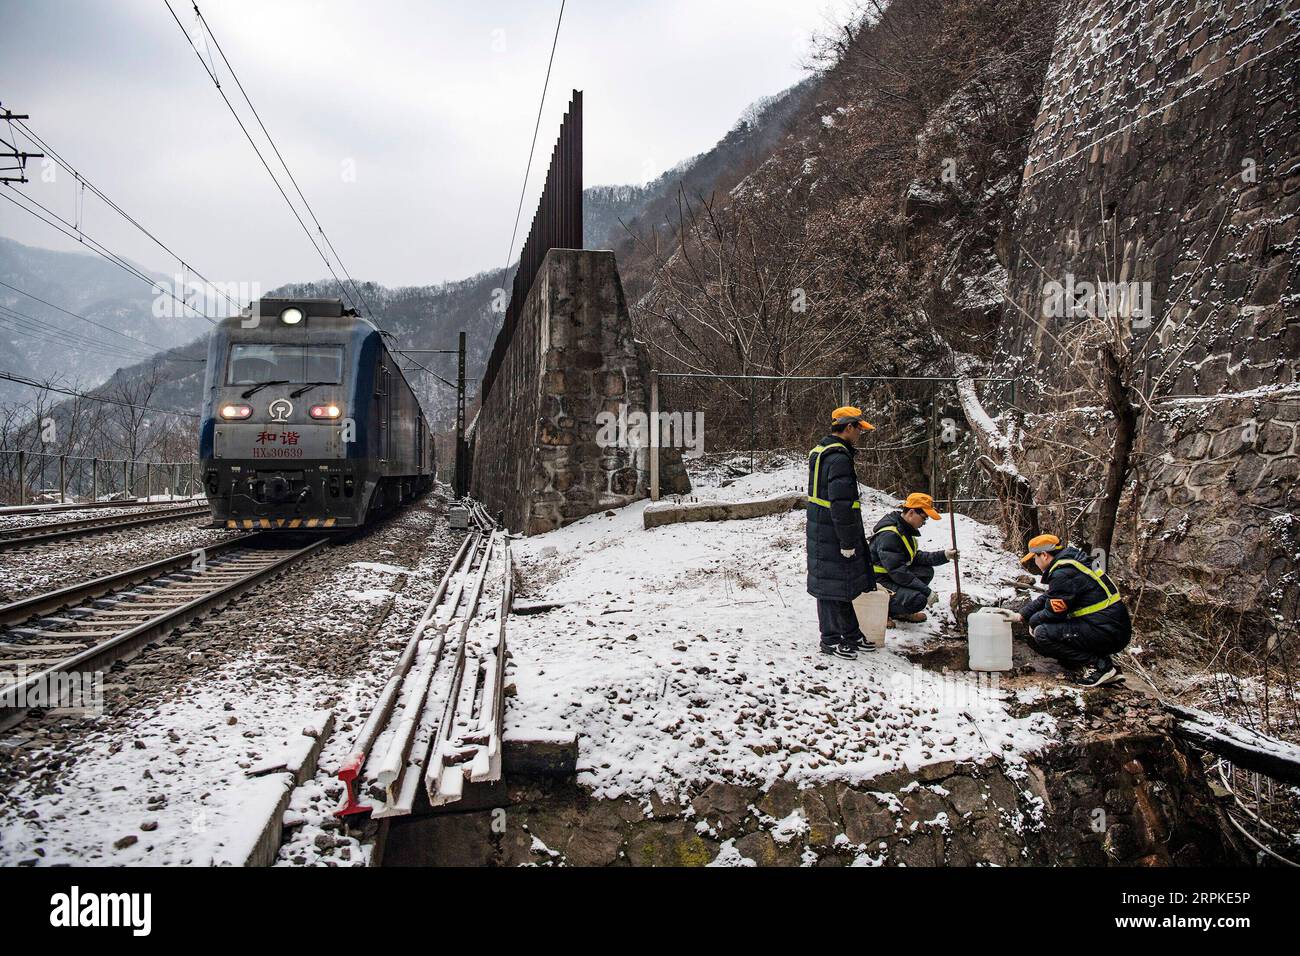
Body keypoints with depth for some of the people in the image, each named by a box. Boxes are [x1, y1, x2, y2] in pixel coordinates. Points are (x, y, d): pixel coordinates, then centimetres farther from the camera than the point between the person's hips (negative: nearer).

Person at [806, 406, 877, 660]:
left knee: (845, 583, 18)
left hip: (822, 530, 10)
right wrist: (847, 542, -20)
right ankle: (831, 640, 12)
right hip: (832, 535, -10)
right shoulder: (839, 458, -21)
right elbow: (842, 505, -25)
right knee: (833, 585, 1)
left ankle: (851, 634, 29)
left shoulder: (820, 451, 13)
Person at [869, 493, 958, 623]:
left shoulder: (904, 529, 7)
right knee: (918, 600, -25)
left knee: (926, 572, 6)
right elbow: (898, 572, -27)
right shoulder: (888, 535, -26)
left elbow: (915, 557, 12)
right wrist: (927, 591, -23)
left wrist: (943, 556, 1)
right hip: (878, 582, -10)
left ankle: (899, 612, 9)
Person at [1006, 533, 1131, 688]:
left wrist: (1032, 621, 6)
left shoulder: (1063, 573, -16)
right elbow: (1046, 599, 24)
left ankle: (1098, 665, -9)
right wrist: (1020, 615, 18)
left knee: (1042, 634, -15)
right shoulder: (1069, 565, 17)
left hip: (1107, 633, -10)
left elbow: (1053, 612, -13)